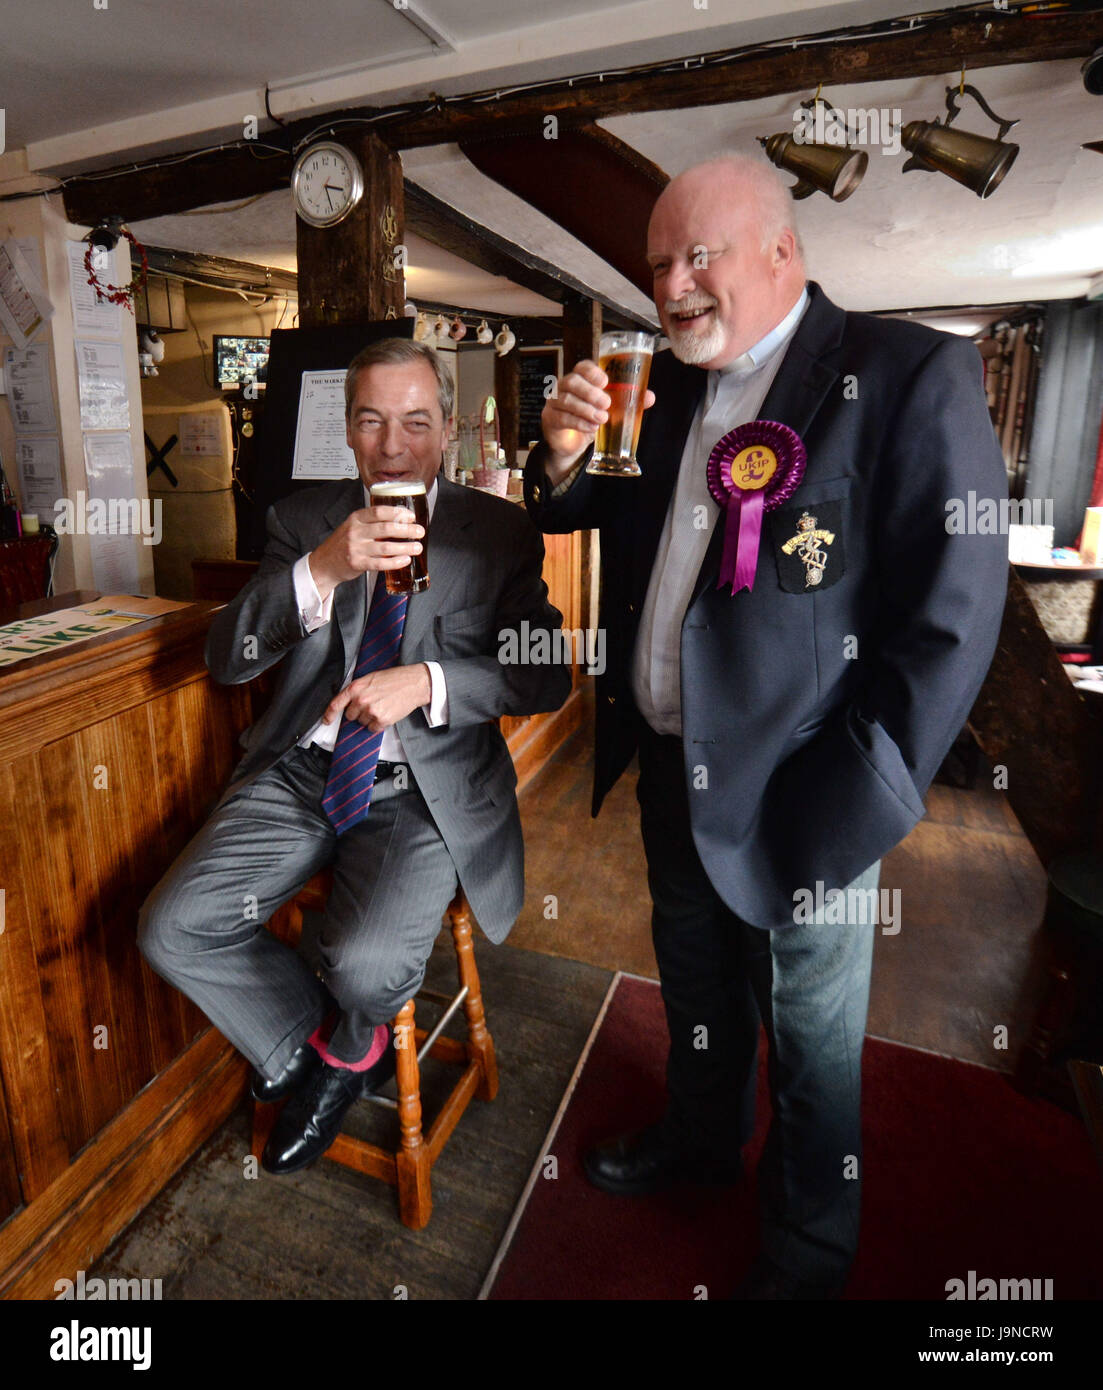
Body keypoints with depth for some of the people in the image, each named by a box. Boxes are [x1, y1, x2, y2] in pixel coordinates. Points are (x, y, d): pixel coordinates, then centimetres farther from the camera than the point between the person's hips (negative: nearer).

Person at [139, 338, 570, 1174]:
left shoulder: (500, 532, 2)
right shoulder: (303, 519, 7)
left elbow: (548, 676, -3)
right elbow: (227, 658, -3)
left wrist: (429, 681, -19)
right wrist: (320, 571, -21)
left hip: (423, 790, -3)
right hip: (301, 772, 4)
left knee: (368, 964, -25)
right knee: (172, 929, -11)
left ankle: (345, 1048, 16)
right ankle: (317, 1048, 15)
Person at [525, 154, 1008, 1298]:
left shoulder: (911, 377, -13)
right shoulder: (669, 387, 7)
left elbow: (949, 619, -18)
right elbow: (570, 518, 17)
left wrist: (848, 806, -19)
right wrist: (565, 455, -5)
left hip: (793, 797, -5)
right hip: (670, 767, 6)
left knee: (808, 1040, 15)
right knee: (694, 986, 26)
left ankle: (807, 1247, 44)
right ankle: (697, 1138, 55)